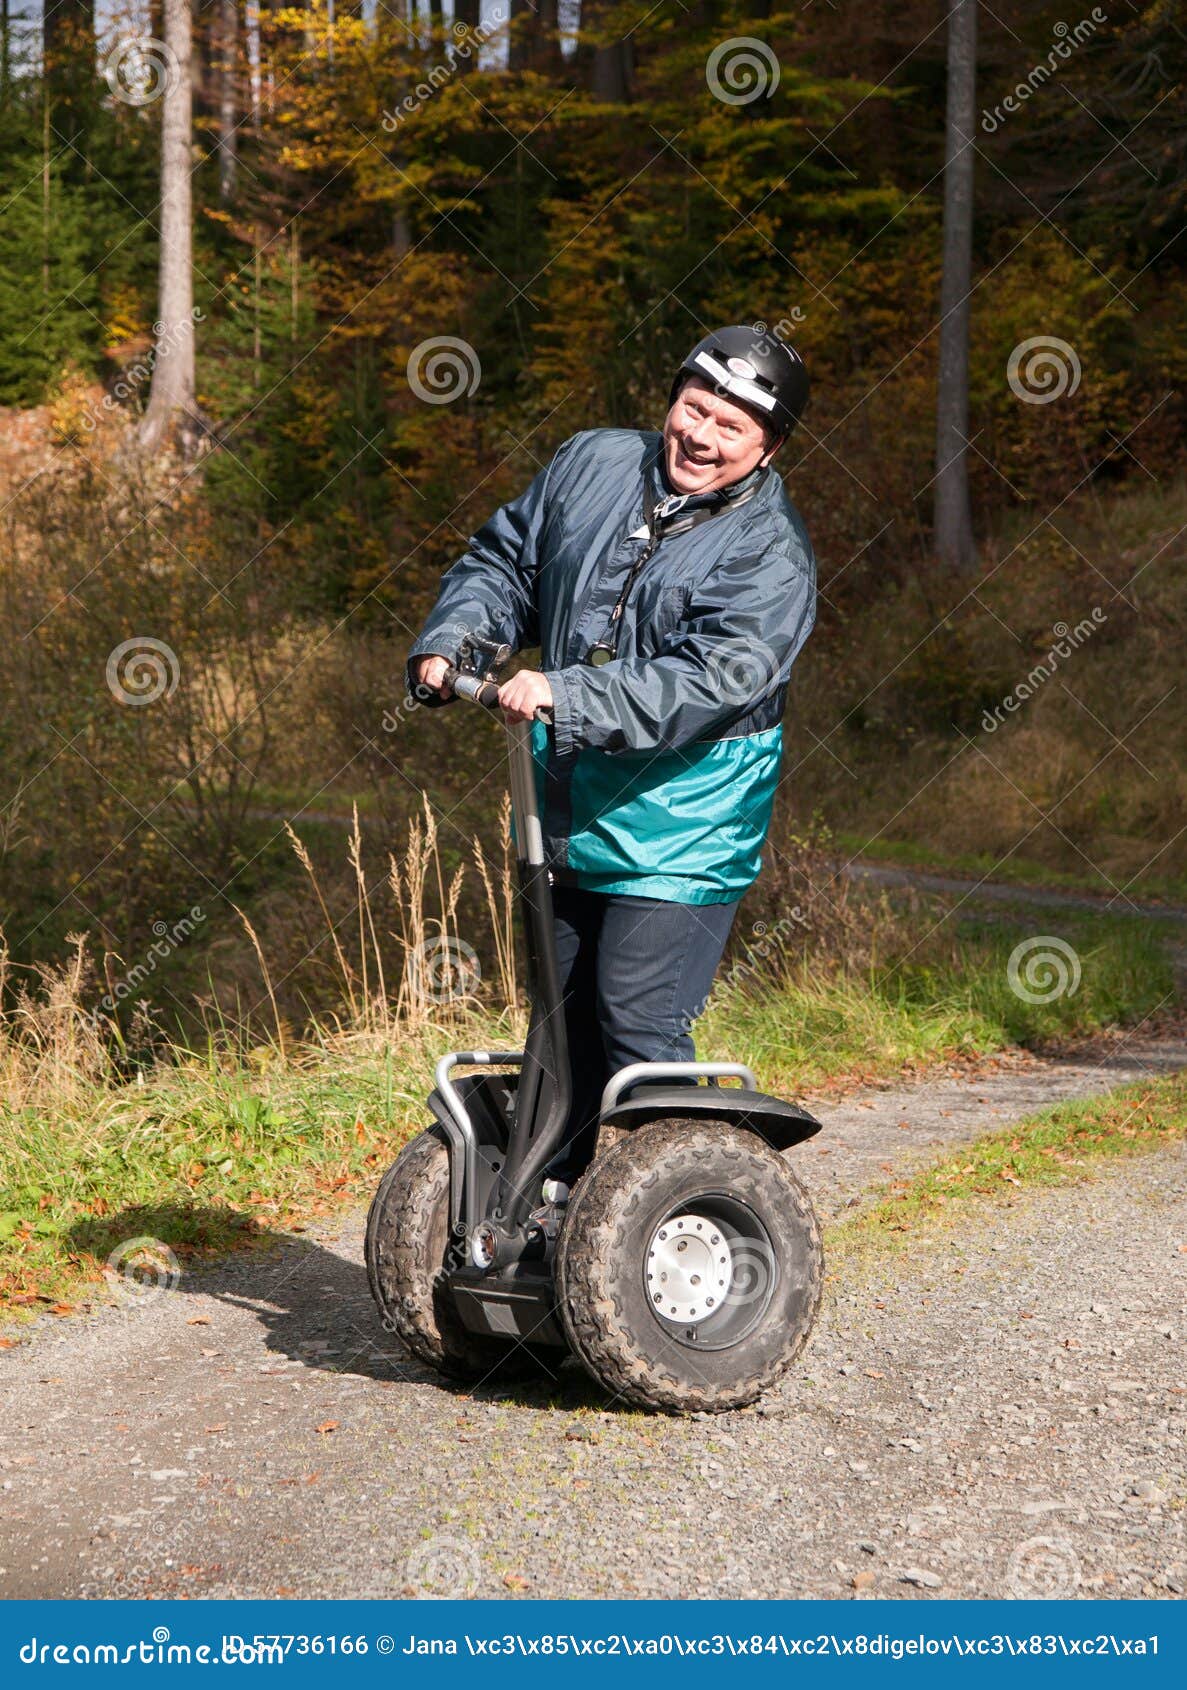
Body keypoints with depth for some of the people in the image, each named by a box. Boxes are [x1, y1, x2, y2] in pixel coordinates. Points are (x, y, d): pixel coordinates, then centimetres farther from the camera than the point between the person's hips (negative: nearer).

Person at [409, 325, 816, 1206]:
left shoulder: (772, 554, -14)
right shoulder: (593, 464, 4)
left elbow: (709, 682, -27)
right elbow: (505, 564, 16)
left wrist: (565, 696, -35)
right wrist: (449, 641, -2)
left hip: (678, 832, -6)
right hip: (570, 810, 6)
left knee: (638, 1019, -10)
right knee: (563, 1009, 17)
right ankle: (556, 1185, 33)